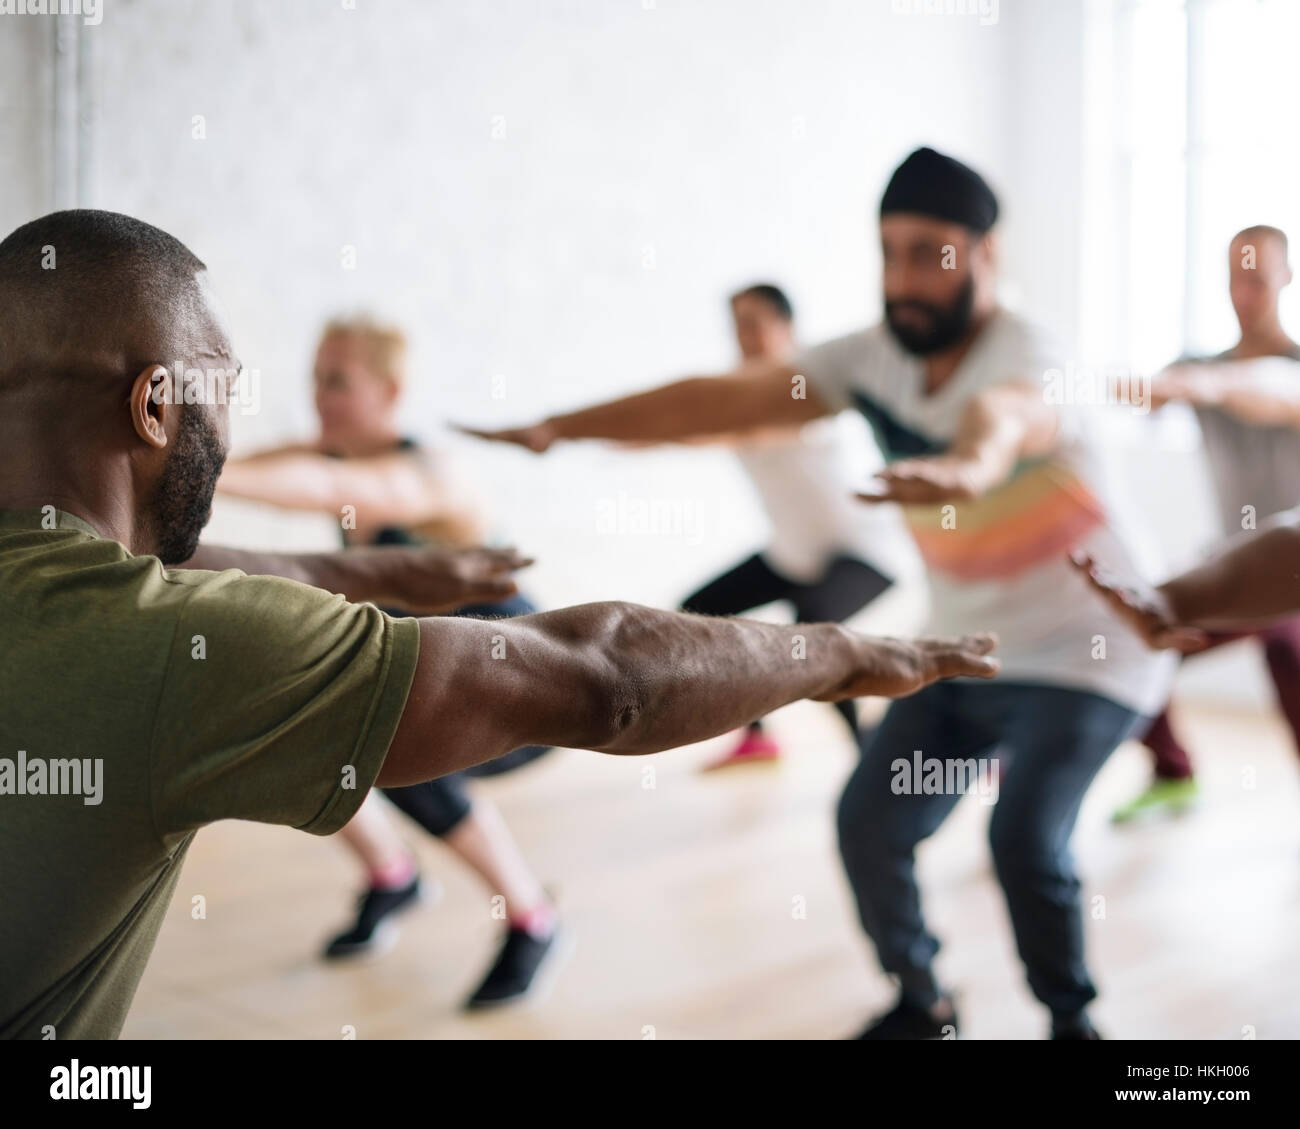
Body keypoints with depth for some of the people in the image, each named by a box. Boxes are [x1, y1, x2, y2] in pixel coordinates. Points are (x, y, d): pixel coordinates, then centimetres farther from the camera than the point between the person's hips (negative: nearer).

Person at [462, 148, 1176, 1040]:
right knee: (871, 826, 0)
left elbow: (1002, 419, -51)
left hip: (1087, 651, -6)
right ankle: (922, 1003, 26)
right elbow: (719, 401, -10)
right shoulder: (875, 359, -7)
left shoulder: (1023, 361, -25)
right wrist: (560, 428, -17)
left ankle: (1073, 1019, 6)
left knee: (1025, 840, -22)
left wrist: (966, 465, -75)